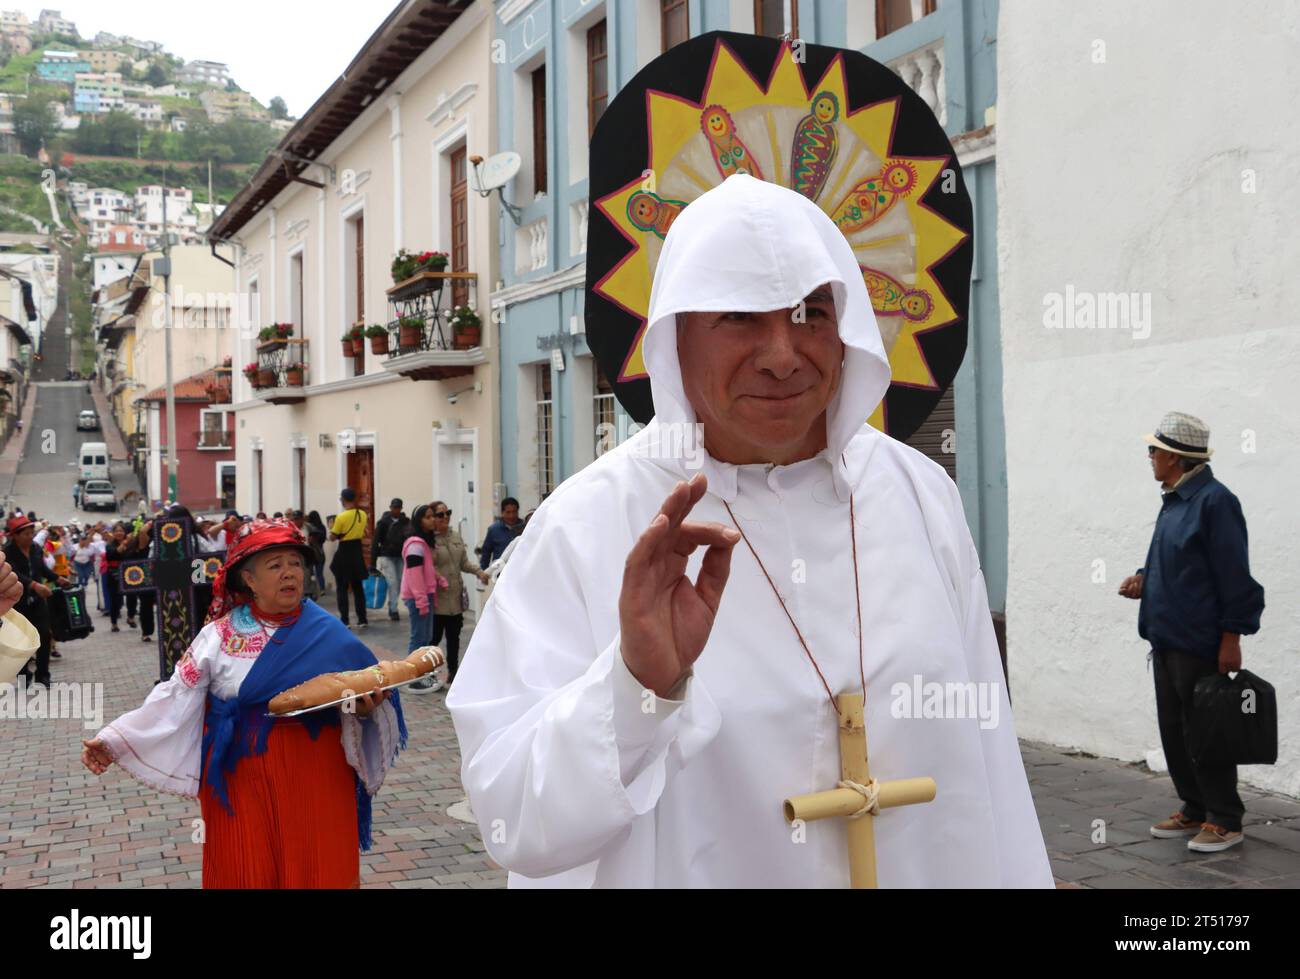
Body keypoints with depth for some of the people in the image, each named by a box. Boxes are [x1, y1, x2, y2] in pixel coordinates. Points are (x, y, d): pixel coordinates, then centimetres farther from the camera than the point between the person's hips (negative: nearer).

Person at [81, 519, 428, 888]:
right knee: (247, 870, 8)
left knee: (318, 870, 6)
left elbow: (358, 699, 3)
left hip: (316, 778, 0)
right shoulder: (218, 636, -1)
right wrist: (114, 742, -12)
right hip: (243, 778, 0)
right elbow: (175, 700, -4)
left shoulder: (326, 632, -1)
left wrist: (363, 708, -19)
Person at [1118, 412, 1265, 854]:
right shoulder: (1173, 502, 13)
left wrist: (1231, 638, -18)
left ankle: (1225, 821, 9)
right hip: (1166, 638, 9)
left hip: (1199, 644, -9)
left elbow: (1233, 574, -17)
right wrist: (1144, 579, 5)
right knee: (1173, 730, 14)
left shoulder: (1214, 501, -16)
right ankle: (1195, 811, 25)